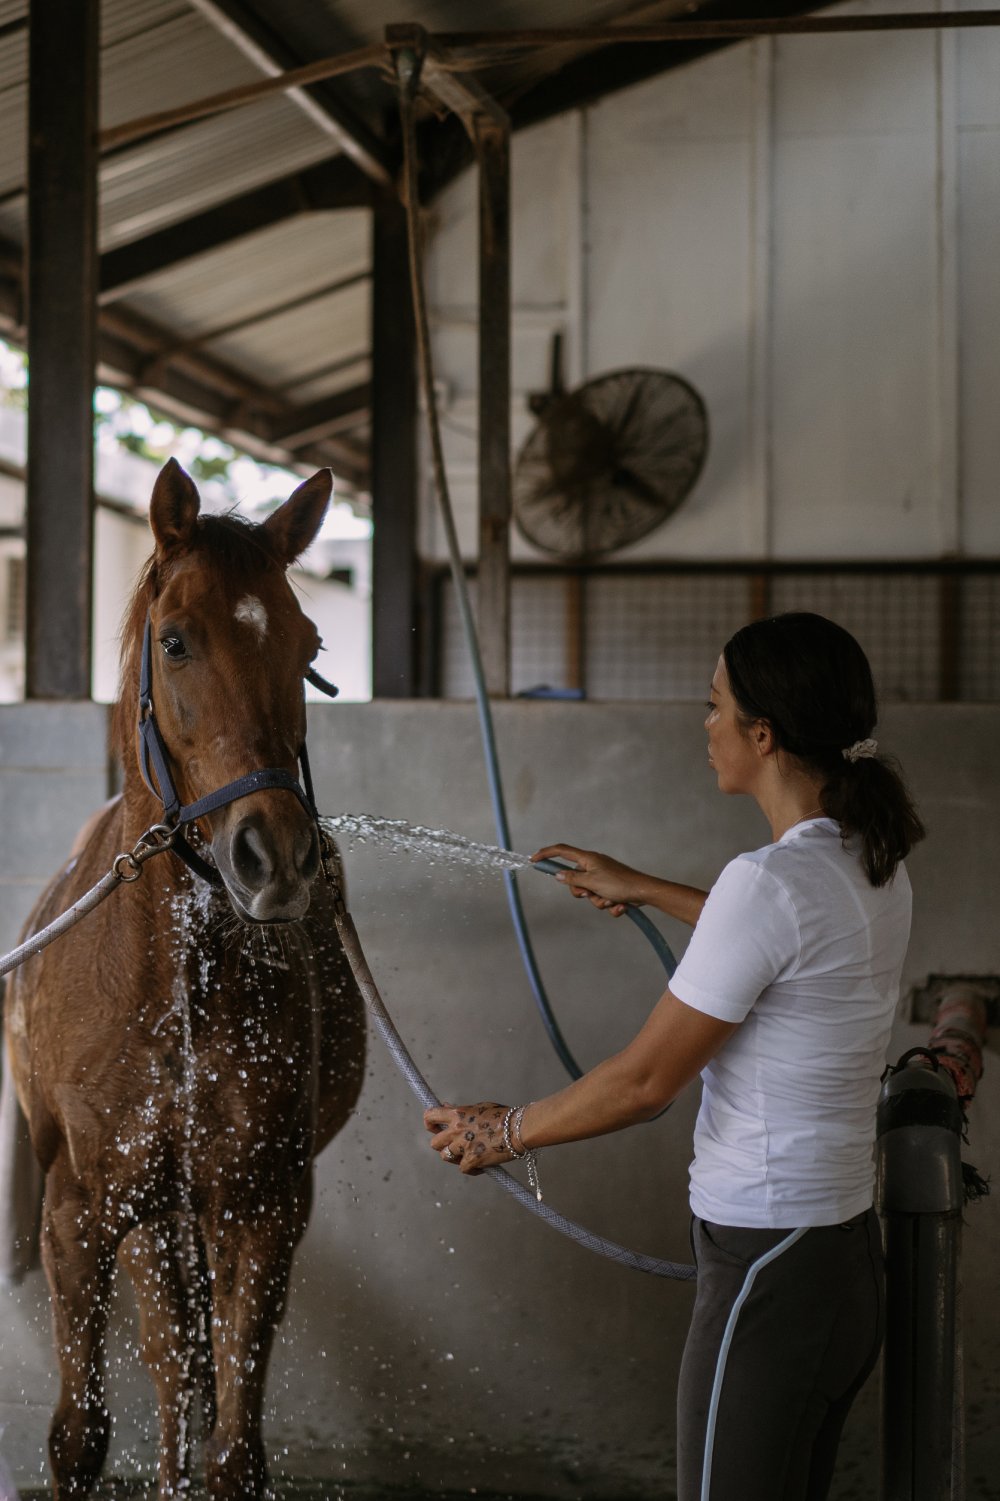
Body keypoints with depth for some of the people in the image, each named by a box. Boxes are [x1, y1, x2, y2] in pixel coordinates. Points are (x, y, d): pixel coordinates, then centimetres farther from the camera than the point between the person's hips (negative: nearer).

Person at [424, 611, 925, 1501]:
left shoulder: (771, 883, -22)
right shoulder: (877, 866, 5)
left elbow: (646, 1082, -17)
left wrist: (506, 1132, -1)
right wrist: (644, 890, 38)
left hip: (768, 1278, -9)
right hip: (851, 1260, 9)